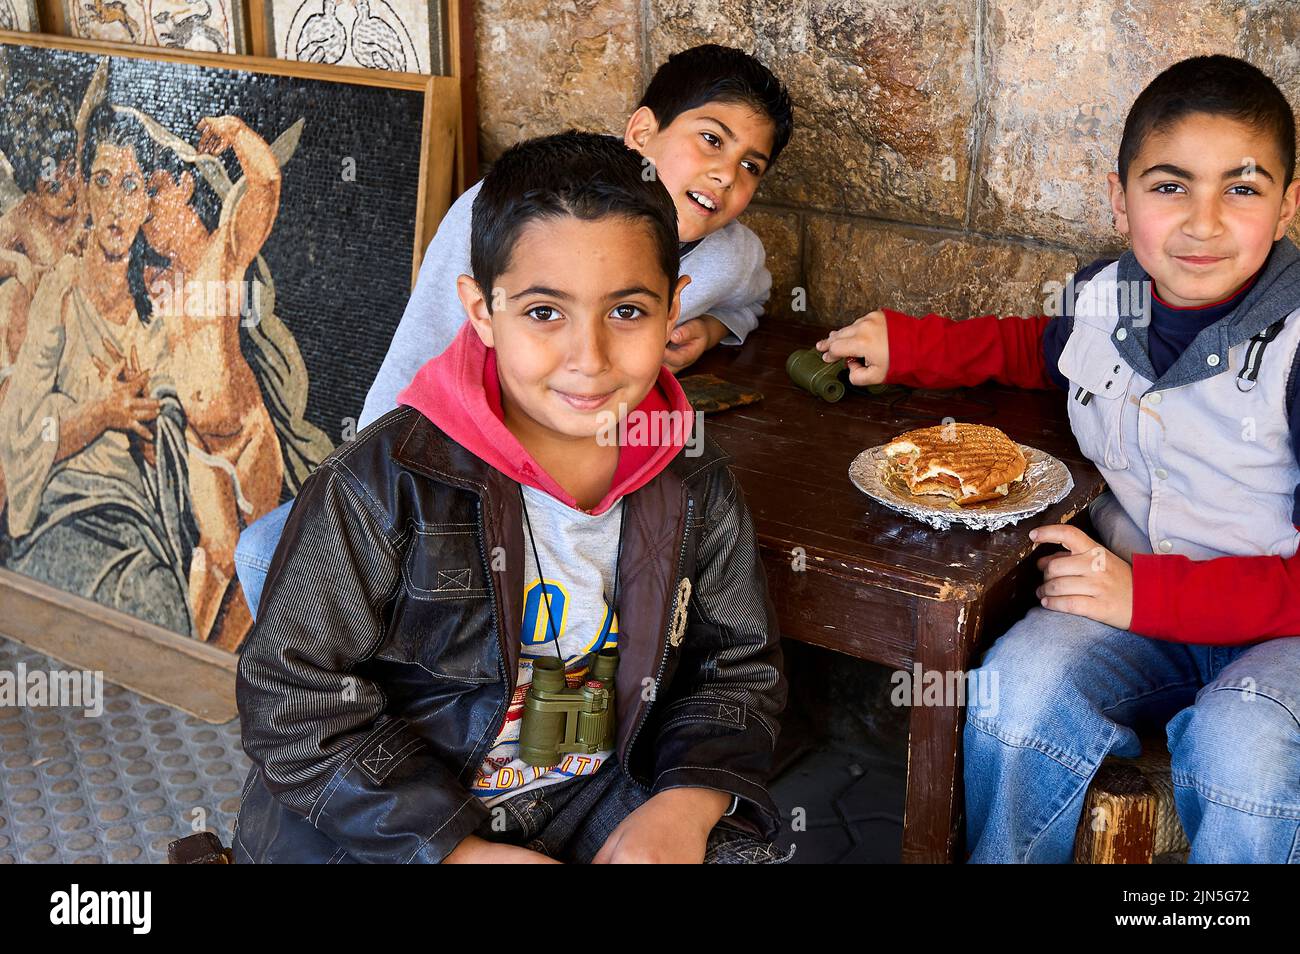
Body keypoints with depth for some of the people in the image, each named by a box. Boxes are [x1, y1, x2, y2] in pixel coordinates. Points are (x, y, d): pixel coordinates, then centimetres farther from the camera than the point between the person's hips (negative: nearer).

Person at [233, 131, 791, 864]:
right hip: (382, 834, -2)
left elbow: (741, 666, 7)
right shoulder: (380, 487, -18)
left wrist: (688, 803, -12)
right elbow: (297, 707, -15)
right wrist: (464, 850, -20)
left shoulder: (697, 488, -4)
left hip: (595, 801, 3)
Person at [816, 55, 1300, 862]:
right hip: (1133, 591, 4)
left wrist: (1152, 595, -26)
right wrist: (910, 346, 14)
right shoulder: (1105, 297, -2)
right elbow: (1048, 350, 26)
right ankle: (998, 861, 0)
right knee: (1023, 683, -24)